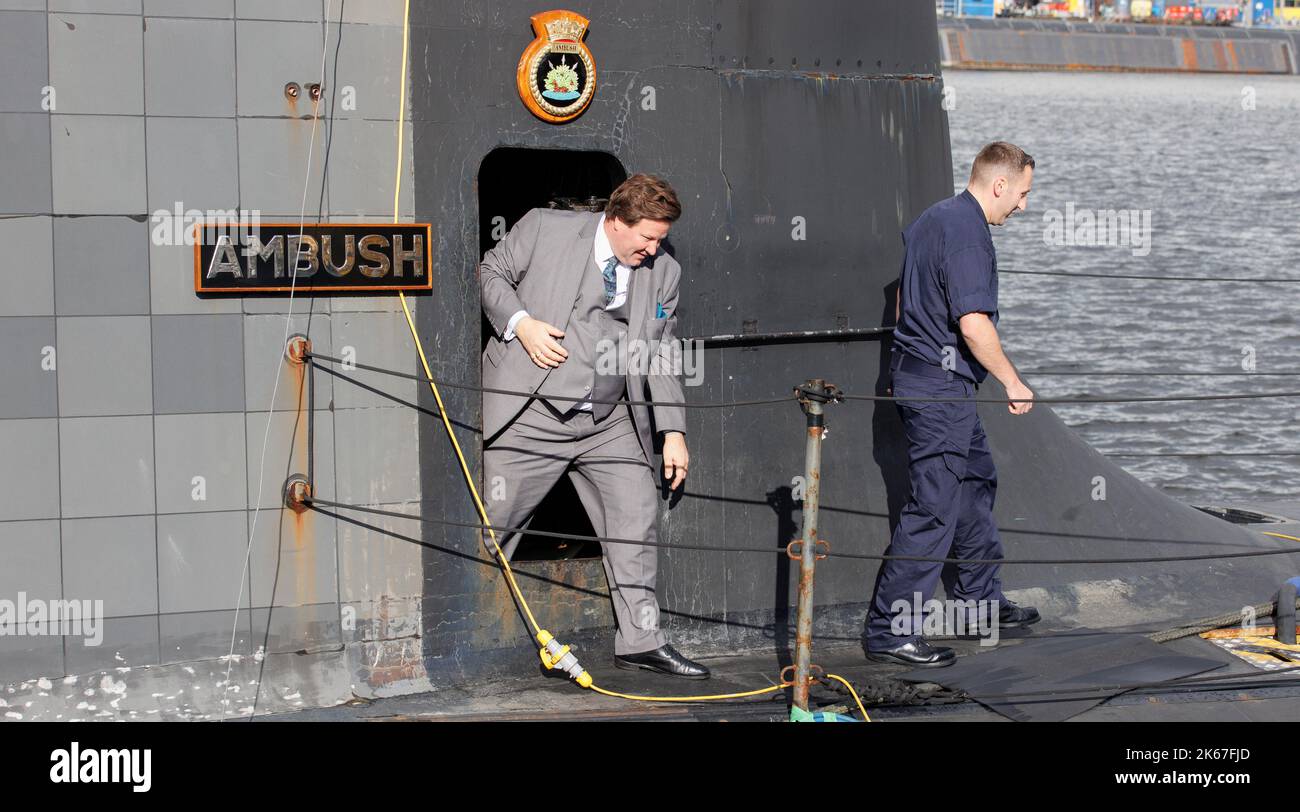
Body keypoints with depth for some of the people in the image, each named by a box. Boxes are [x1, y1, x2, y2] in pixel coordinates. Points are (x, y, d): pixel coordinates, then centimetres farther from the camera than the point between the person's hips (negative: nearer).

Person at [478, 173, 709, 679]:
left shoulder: (663, 272, 8)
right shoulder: (546, 229, -5)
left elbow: (661, 356, 13)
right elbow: (492, 271, 4)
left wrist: (672, 431, 8)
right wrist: (520, 323, -14)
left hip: (609, 423, 4)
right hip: (530, 413, -4)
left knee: (636, 519, -1)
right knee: (493, 524, -1)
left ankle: (641, 642, 8)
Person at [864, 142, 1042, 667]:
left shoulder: (931, 219, 14)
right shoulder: (967, 232, -18)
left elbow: (904, 301, 23)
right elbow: (973, 323, -25)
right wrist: (1012, 381, -14)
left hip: (914, 367, 11)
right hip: (941, 385, -11)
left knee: (976, 481, 23)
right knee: (935, 506, -8)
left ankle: (979, 599, 36)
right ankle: (890, 630, -7)